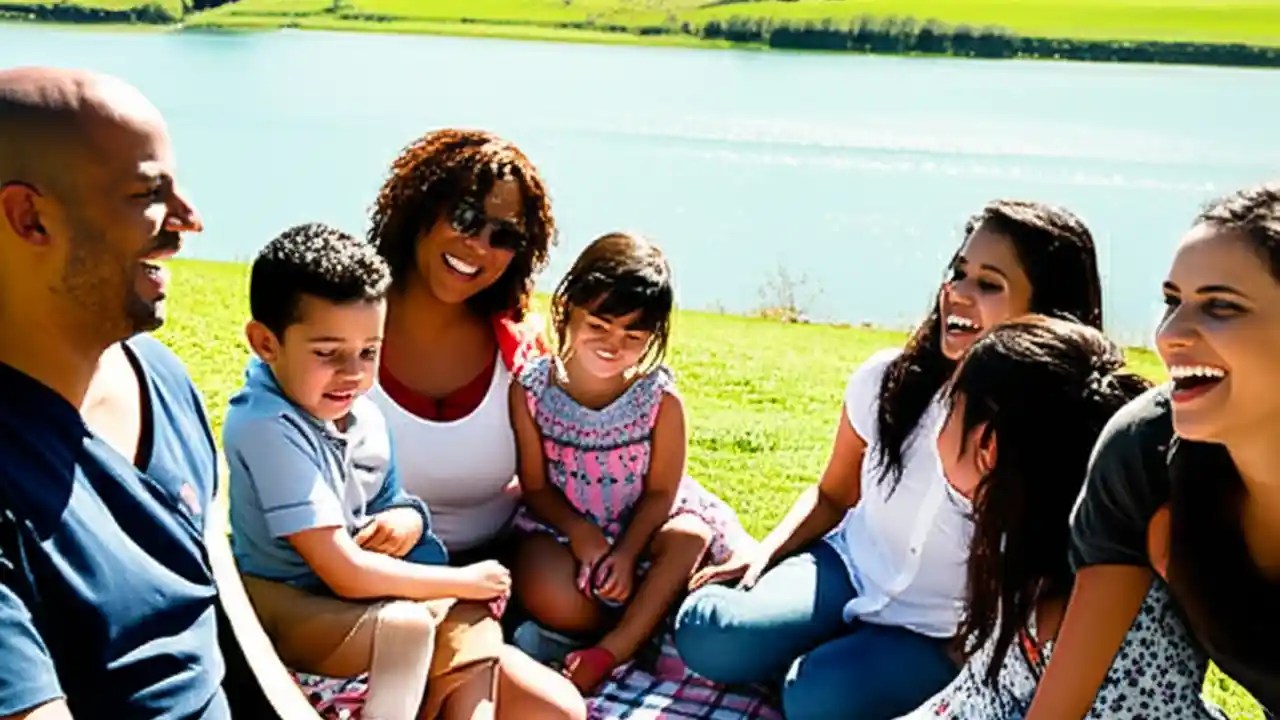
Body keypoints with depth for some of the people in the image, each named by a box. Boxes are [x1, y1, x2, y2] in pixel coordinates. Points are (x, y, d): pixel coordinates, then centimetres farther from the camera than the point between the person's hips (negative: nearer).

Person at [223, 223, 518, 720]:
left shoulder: (364, 416, -1)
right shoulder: (268, 428, -25)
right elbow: (347, 574, -27)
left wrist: (406, 519, -13)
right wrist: (463, 580, -17)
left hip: (358, 599, 7)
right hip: (282, 601, -7)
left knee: (474, 621, -11)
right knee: (407, 627, -29)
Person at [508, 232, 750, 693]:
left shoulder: (660, 396, -17)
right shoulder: (530, 388, -15)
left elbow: (661, 491, -10)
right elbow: (536, 485, -6)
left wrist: (626, 553, -23)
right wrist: (580, 533, -22)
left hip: (641, 527, 1)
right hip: (565, 525, 0)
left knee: (689, 537, -31)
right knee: (550, 600, -29)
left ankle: (613, 647, -25)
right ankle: (646, 619, -4)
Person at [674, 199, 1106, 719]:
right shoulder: (889, 379, -10)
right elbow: (832, 495, 6)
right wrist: (763, 552, -9)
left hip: (942, 635, -3)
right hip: (850, 571, 3)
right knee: (707, 634, -18)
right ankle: (826, 652, 7)